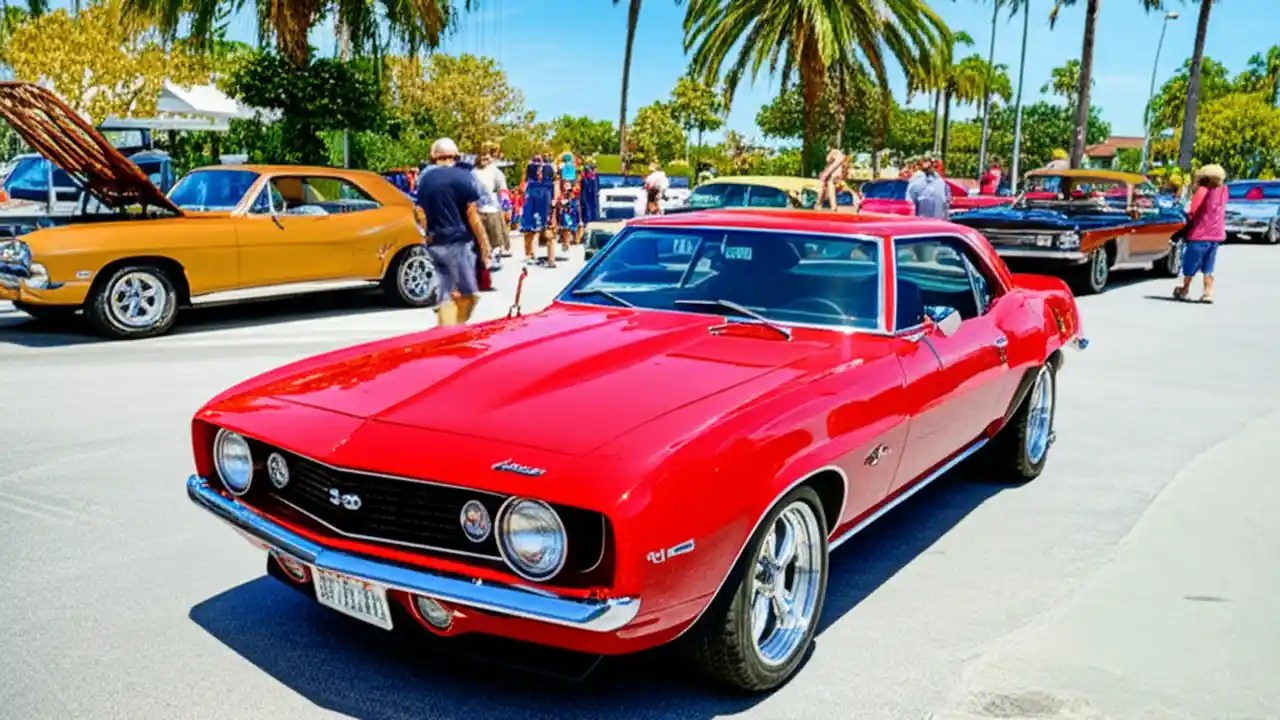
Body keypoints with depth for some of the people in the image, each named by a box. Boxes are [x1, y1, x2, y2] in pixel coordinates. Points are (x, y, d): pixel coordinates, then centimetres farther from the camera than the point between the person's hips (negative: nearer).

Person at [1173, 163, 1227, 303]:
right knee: (1208, 269, 12)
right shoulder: (1223, 190, 3)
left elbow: (1192, 213, -19)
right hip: (1216, 235, 5)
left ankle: (1184, 290, 23)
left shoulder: (1202, 190, -14)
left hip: (1199, 235, -5)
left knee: (1190, 266, 11)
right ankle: (1208, 293, 6)